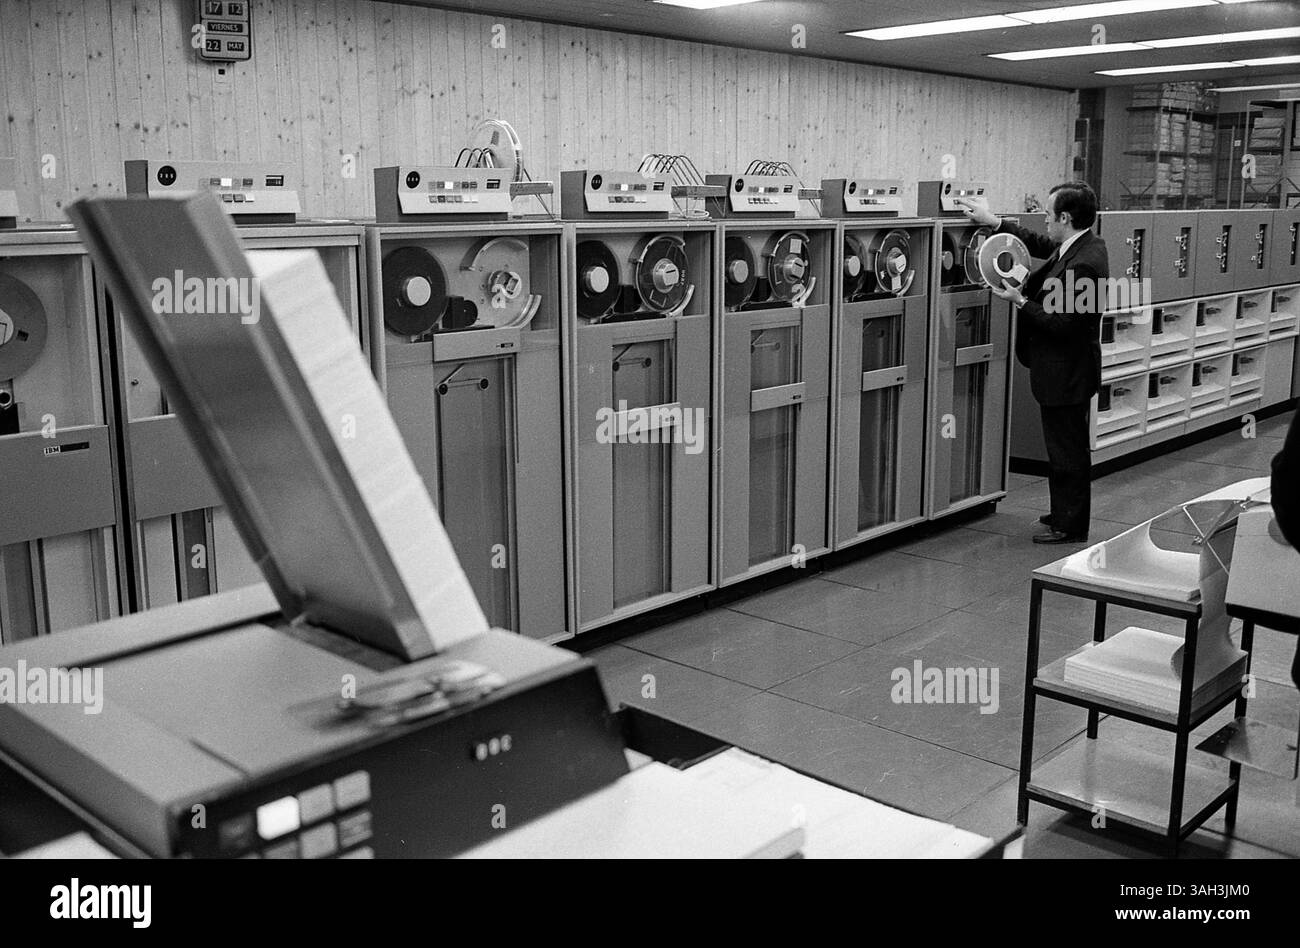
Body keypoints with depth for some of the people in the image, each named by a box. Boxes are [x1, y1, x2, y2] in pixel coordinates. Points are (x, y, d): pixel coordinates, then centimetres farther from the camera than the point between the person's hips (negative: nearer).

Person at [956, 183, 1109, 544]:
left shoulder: (1083, 264, -26)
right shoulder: (1076, 246, 4)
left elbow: (1063, 325, -27)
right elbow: (1038, 244, 21)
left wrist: (1021, 301, -19)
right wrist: (994, 222, 18)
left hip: (1066, 374, -10)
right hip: (1066, 369, 10)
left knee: (1067, 451, 2)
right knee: (1068, 448, 20)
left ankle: (1071, 527, 15)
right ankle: (1066, 514, 34)